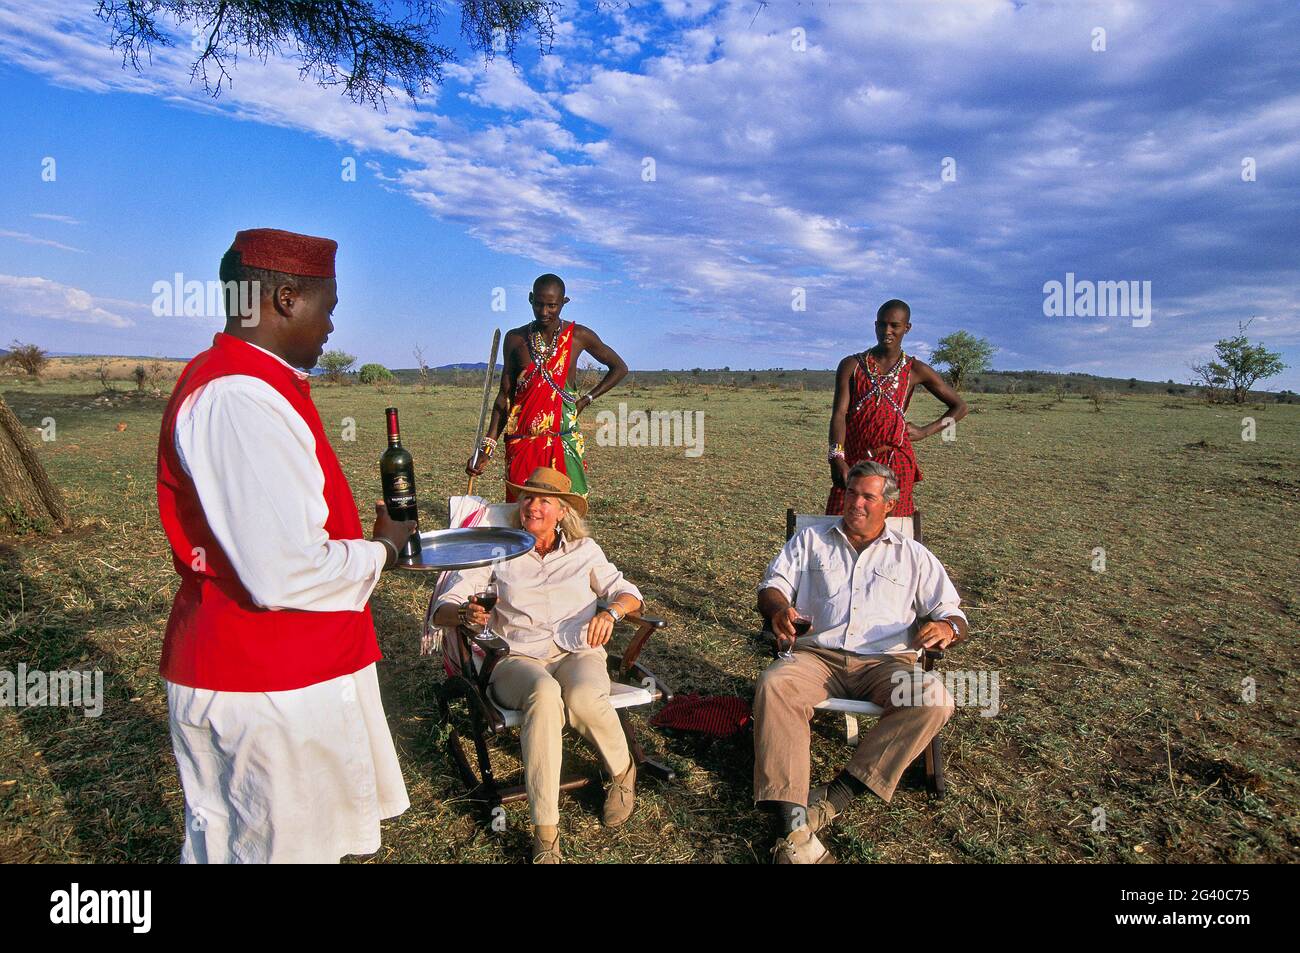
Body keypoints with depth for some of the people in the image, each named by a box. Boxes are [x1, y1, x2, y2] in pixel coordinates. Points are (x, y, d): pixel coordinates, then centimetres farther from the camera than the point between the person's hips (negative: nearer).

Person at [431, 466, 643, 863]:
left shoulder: (583, 550, 14)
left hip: (578, 654, 1)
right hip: (519, 660, -1)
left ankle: (623, 772, -2)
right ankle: (545, 834, -32)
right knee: (544, 694, -38)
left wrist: (610, 611, -12)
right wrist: (466, 614, -22)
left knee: (583, 698, -36)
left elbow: (629, 593, 11)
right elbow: (442, 609, 3)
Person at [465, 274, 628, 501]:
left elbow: (619, 368, 14)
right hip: (522, 442, 1)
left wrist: (587, 399, 4)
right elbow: (505, 395, 8)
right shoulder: (515, 339, 6)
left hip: (564, 441, -1)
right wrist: (487, 446, 1)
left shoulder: (578, 336, 2)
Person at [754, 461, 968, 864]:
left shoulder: (913, 556, 20)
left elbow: (953, 614, 16)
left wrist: (946, 627, -10)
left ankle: (840, 793, -27)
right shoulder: (810, 540, 20)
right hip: (817, 655, 0)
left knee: (934, 699, -31)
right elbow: (771, 587, 10)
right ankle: (793, 825, -39)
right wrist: (779, 608, -15)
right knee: (774, 685, -34)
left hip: (885, 662, 1)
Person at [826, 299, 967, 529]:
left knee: (891, 523, -4)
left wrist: (924, 432, 5)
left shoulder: (916, 370, 9)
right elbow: (839, 412, -4)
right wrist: (837, 458, -19)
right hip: (852, 460, 0)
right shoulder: (851, 365, 8)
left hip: (894, 461, 0)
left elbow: (959, 407, 17)